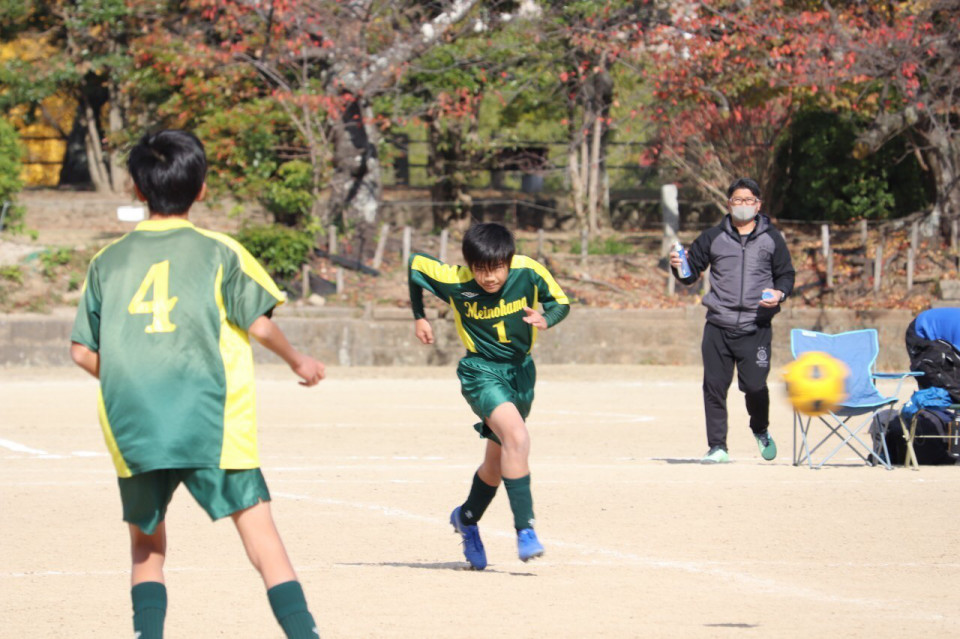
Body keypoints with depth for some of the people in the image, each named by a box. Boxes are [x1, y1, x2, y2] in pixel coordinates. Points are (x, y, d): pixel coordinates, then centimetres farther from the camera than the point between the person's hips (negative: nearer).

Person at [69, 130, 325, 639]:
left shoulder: (108, 261, 11)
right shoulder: (218, 252, 2)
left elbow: (82, 351, 10)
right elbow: (259, 324, -3)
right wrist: (297, 361, 15)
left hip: (131, 426, 2)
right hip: (212, 424, -2)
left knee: (147, 543, 17)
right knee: (260, 532, -2)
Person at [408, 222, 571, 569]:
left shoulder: (528, 272, -17)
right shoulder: (455, 282, -19)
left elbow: (560, 302, -3)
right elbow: (415, 264, -1)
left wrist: (546, 319, -25)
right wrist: (419, 317, 6)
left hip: (520, 370, 4)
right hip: (481, 371, -4)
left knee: (498, 460, 17)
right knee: (516, 435, -29)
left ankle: (467, 518, 44)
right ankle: (524, 530, -28)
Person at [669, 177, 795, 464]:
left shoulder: (772, 239, 9)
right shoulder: (713, 238, 11)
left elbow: (787, 275, 13)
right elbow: (692, 273, 15)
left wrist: (779, 293, -8)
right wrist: (678, 266, -7)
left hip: (756, 329, -1)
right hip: (718, 327, 1)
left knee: (754, 385, -7)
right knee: (714, 386, -3)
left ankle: (761, 431, 23)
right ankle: (717, 447, 6)